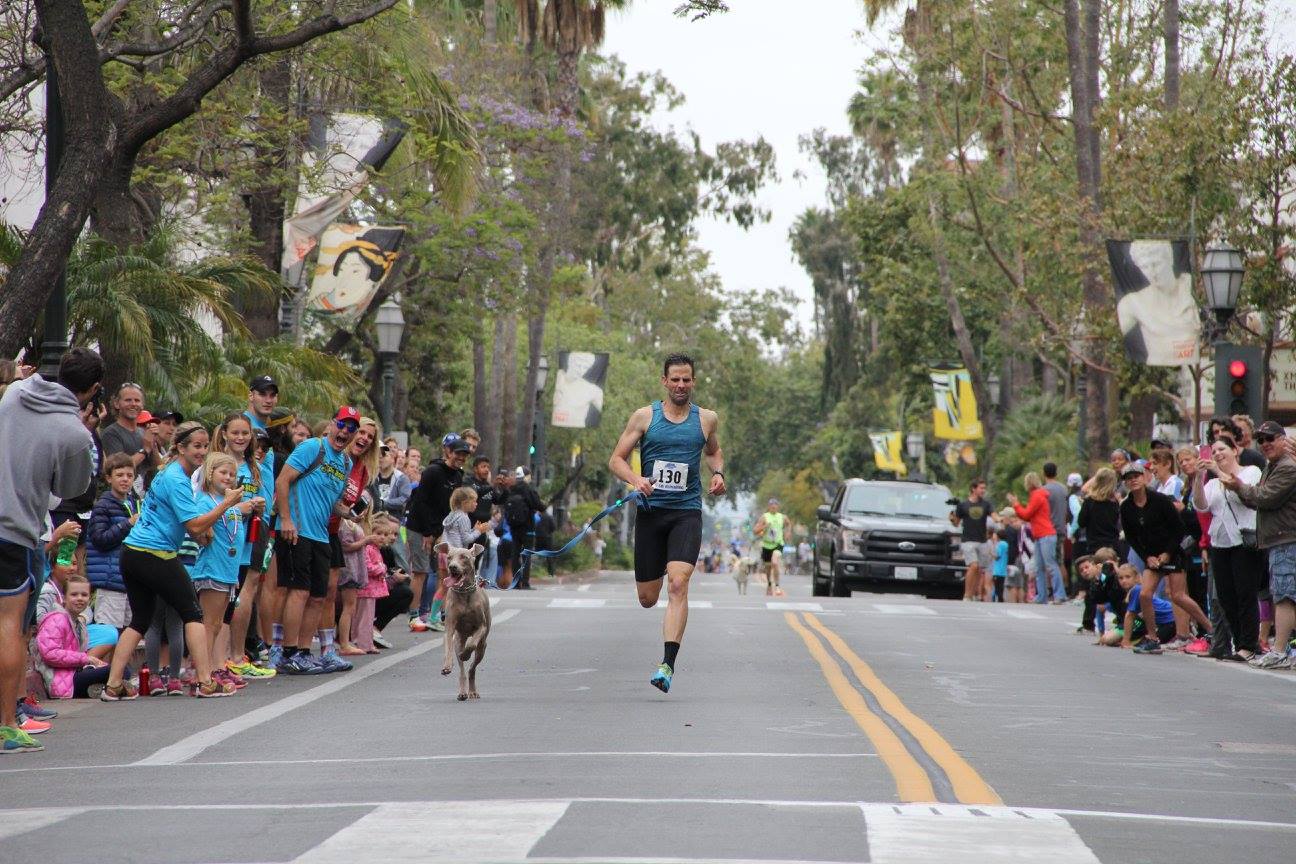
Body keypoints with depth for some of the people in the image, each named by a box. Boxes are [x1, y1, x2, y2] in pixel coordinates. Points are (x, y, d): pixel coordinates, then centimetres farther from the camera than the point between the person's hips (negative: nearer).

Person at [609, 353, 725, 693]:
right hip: (650, 510, 1)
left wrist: (718, 473, 7)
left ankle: (668, 665, -23)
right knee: (647, 598, 7)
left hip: (687, 512, -1)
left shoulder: (707, 419, 8)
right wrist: (636, 480, -15)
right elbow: (616, 459, 4)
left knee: (677, 585, -21)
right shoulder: (644, 417, 4)